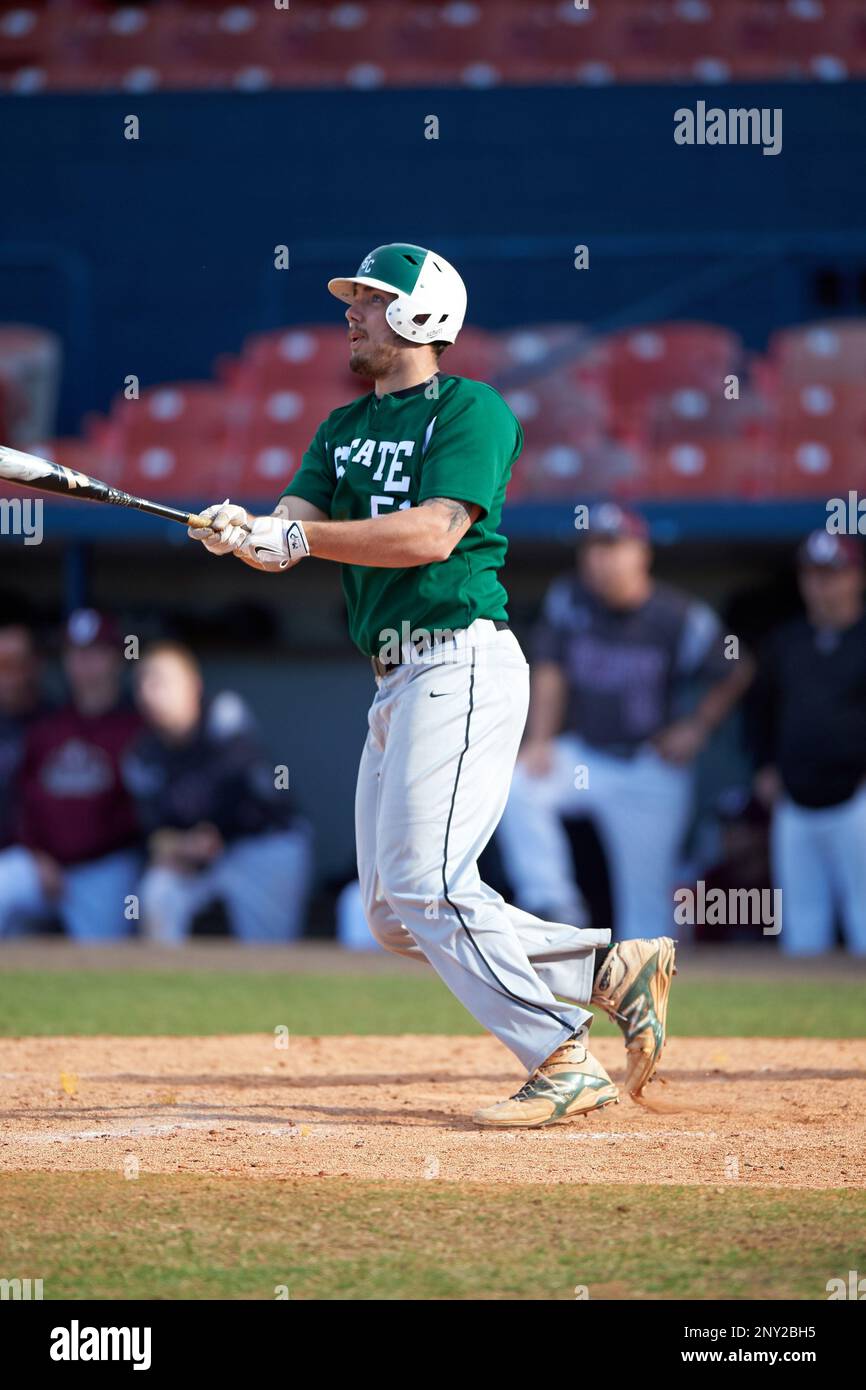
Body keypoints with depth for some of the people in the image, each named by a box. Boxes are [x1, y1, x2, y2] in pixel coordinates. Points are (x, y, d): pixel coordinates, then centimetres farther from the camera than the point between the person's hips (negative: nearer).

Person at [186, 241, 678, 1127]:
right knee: (394, 913, 7)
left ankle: (564, 1063, -10)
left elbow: (433, 532, -19)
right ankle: (615, 971, 14)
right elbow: (290, 537, 7)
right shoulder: (343, 429, 19)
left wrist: (296, 535, -20)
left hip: (462, 664, -9)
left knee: (426, 883, -16)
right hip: (396, 685, 9)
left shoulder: (470, 410, -5)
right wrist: (243, 533, -16)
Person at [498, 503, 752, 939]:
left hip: (650, 774, -3)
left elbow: (736, 674, 0)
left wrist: (697, 728, -3)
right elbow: (550, 674, -3)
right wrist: (540, 742, -13)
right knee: (517, 789, -25)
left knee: (644, 893, -2)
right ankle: (553, 907, -18)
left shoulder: (680, 618, -13)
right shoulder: (567, 601, -5)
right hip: (582, 755, 3)